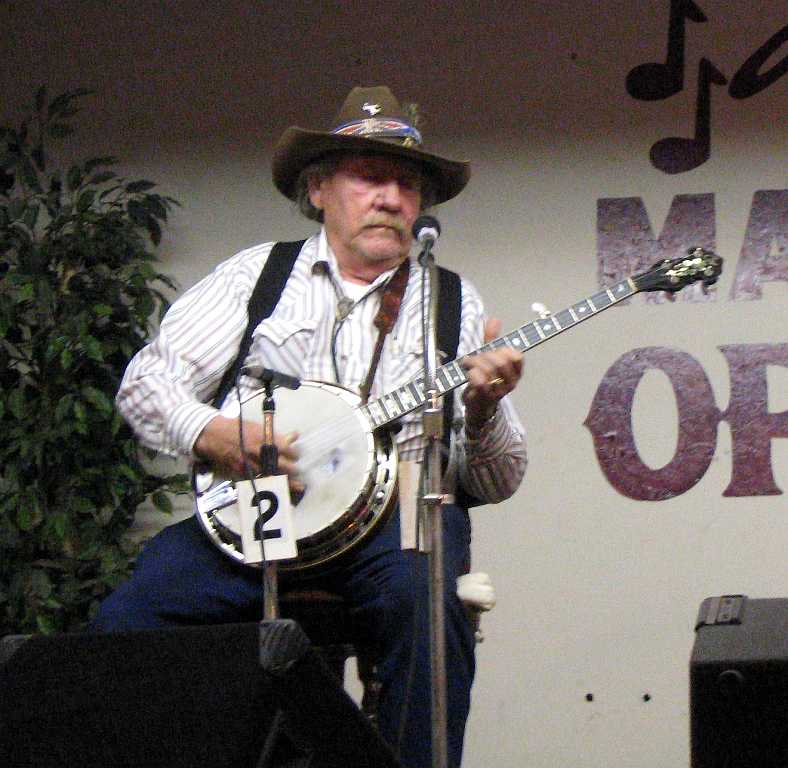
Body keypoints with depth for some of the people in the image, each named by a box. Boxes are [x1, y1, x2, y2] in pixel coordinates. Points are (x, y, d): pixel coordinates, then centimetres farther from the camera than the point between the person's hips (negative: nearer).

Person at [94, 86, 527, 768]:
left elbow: (495, 483, 11)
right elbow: (147, 379, 9)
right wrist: (211, 434, -12)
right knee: (123, 622, -25)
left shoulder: (454, 304, 14)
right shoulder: (256, 275, 15)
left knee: (423, 595, -36)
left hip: (397, 514, 0)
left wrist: (483, 410, -12)